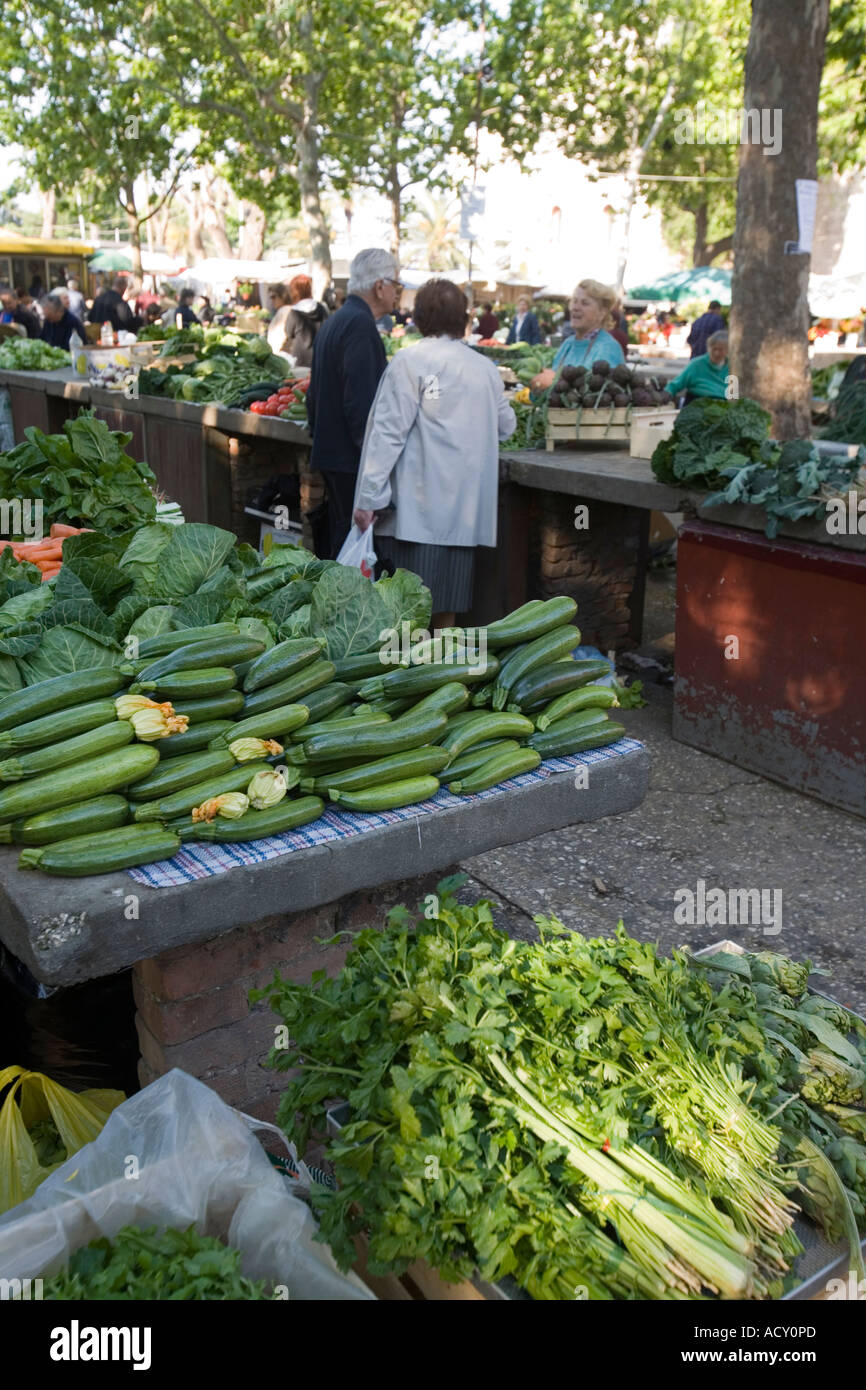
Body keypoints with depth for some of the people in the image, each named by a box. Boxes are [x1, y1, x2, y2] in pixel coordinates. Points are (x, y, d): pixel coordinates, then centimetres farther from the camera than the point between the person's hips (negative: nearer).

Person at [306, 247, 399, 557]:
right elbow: (361, 402, -22)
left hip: (329, 454, 10)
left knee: (339, 535, 16)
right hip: (353, 461, -10)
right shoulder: (360, 325, -15)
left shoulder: (331, 323, 17)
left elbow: (314, 395, 23)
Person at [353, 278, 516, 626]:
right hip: (464, 506, 5)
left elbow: (389, 431, -10)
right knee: (447, 603, 10)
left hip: (417, 506, -5)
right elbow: (506, 426, 20)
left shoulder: (410, 362, -6)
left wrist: (368, 498, -8)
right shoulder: (485, 368, 8)